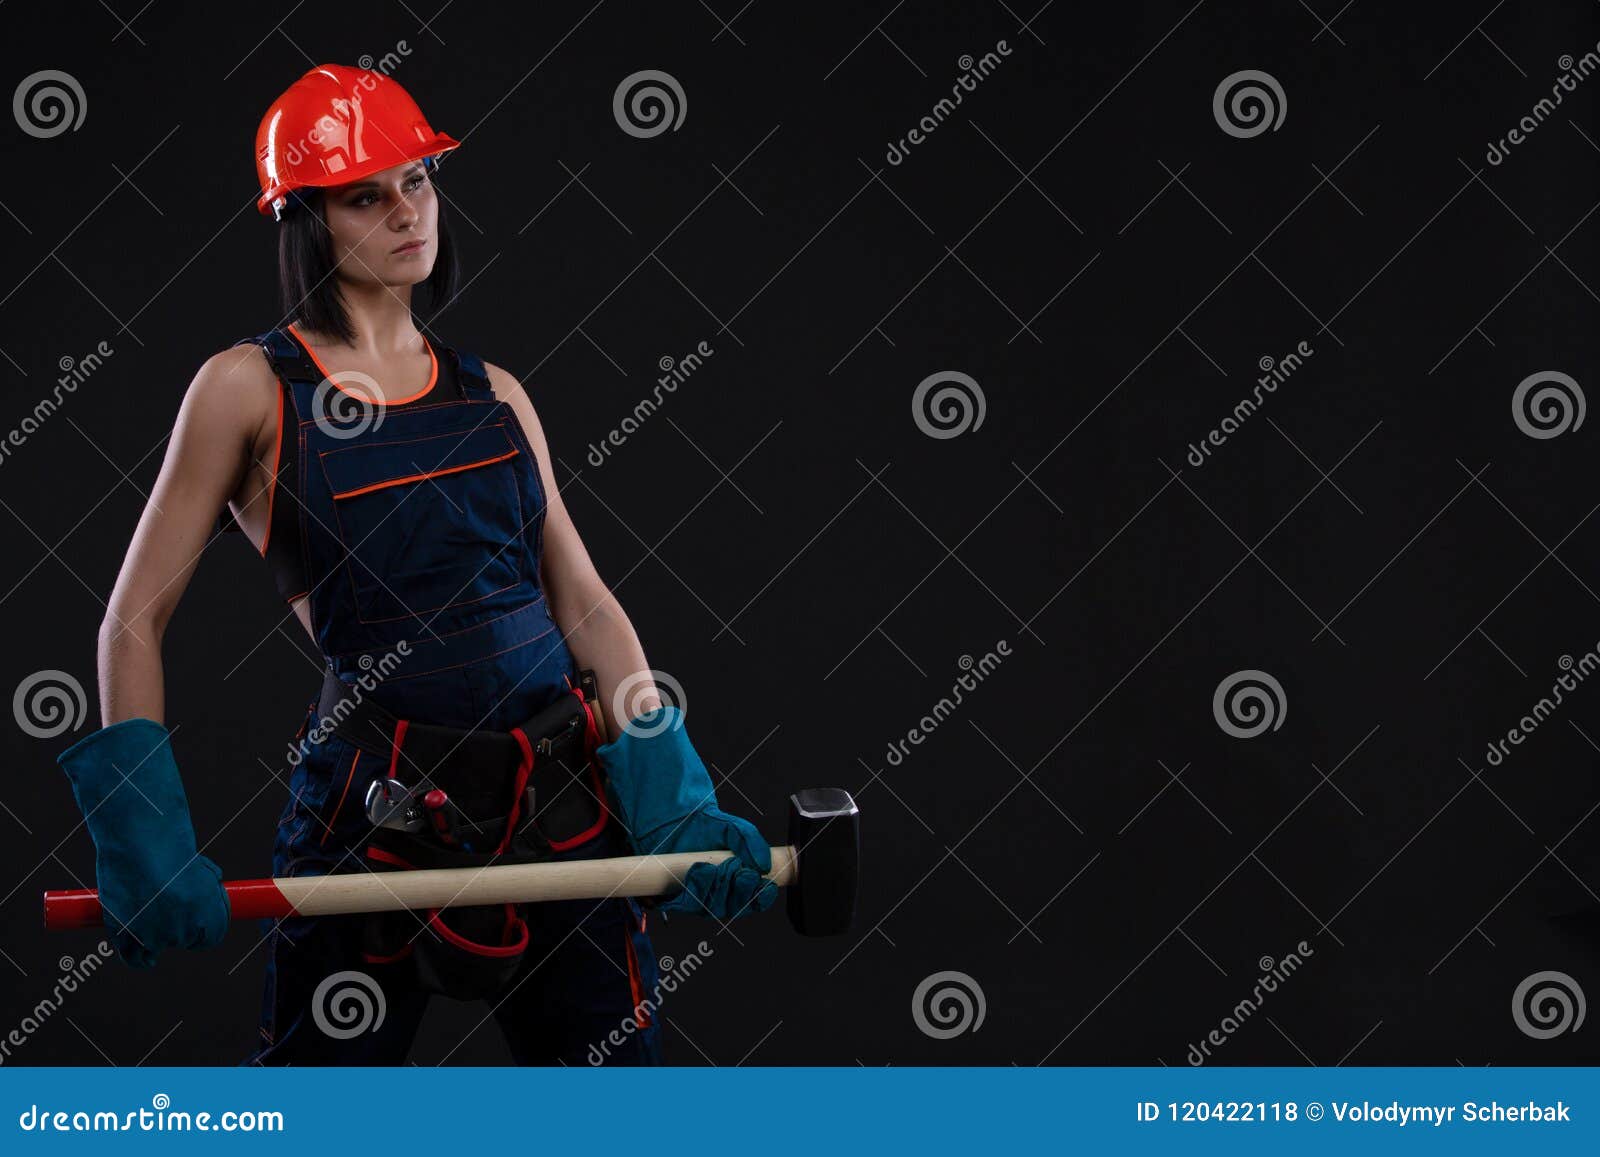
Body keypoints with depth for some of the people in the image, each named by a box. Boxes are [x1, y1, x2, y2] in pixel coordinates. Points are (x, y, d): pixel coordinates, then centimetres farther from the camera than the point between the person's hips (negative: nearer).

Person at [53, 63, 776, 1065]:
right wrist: (147, 841, -9)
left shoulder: (493, 394, 12)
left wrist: (673, 799, -2)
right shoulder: (252, 389, -1)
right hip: (374, 805, -4)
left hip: (565, 794, 4)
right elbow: (137, 622, 0)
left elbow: (588, 607, 10)